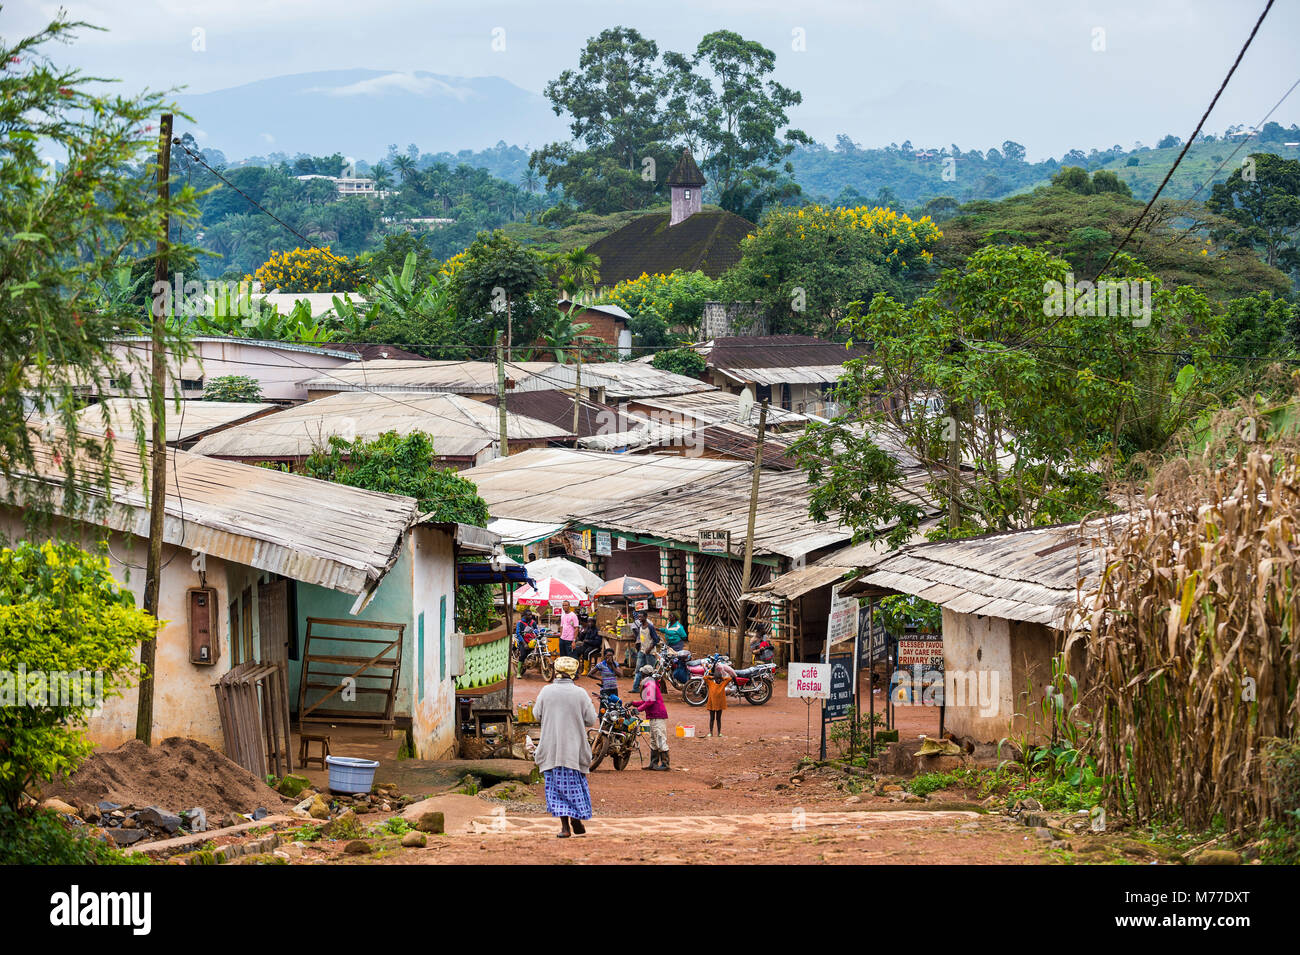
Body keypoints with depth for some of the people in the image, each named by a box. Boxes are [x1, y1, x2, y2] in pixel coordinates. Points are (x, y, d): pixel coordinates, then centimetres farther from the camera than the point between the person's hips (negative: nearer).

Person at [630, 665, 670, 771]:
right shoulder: (650, 683, 20)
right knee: (653, 741, 14)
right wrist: (634, 703, 16)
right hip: (653, 716, 11)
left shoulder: (650, 683, -13)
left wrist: (639, 709, -15)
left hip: (657, 717, -11)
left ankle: (665, 763, -11)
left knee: (660, 740, -10)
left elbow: (650, 701, -20)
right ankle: (654, 763, 17)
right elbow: (646, 701, 22)